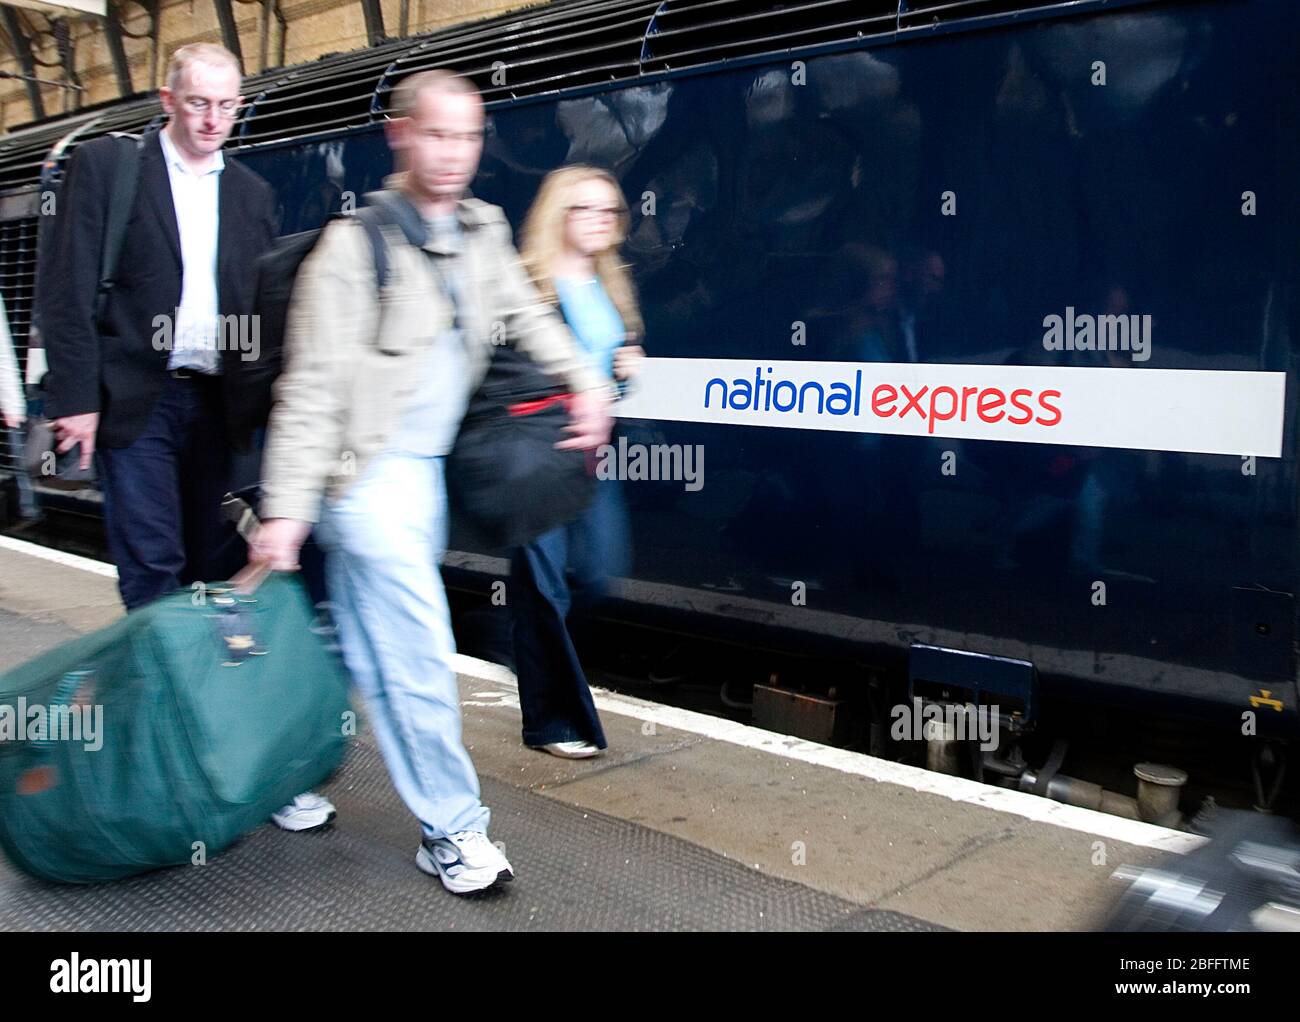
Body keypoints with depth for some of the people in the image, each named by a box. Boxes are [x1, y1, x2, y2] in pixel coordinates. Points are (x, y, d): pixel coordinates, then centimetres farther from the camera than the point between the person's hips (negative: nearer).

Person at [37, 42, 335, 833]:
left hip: (219, 404, 4)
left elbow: (266, 311, 13)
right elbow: (69, 290, -3)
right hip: (136, 400, -3)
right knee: (153, 569, -3)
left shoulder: (251, 192, 13)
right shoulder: (104, 166, 2)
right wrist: (76, 397, -10)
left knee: (219, 571, 5)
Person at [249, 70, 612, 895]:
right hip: (367, 471, -7)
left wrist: (585, 382, 9)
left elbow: (525, 315, 23)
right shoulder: (355, 245, -12)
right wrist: (286, 509, -16)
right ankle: (452, 829, 3)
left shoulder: (483, 230, 8)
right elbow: (314, 384, -14)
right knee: (419, 652, -8)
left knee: (368, 647, 15)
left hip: (425, 465, 7)